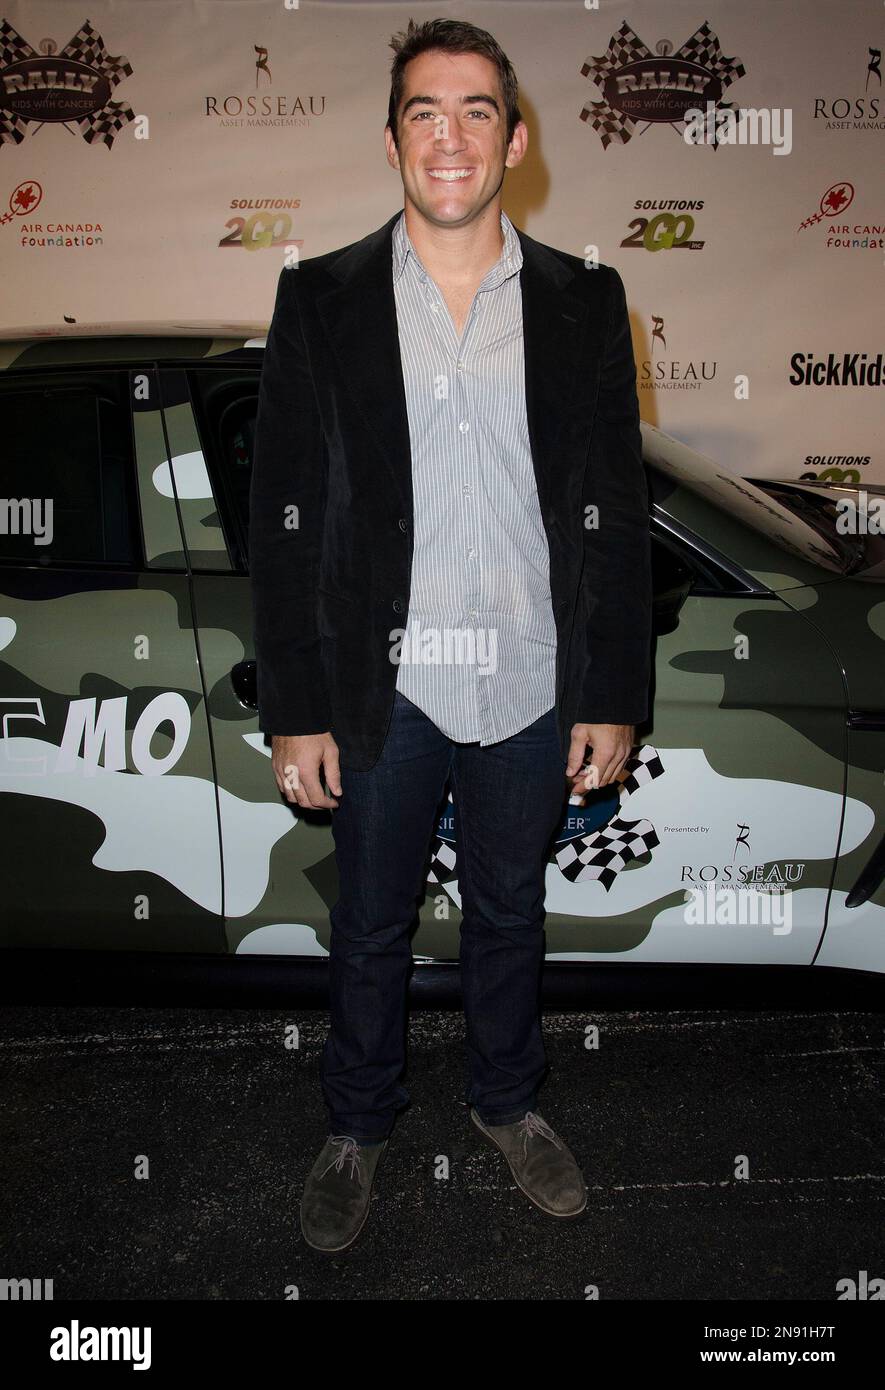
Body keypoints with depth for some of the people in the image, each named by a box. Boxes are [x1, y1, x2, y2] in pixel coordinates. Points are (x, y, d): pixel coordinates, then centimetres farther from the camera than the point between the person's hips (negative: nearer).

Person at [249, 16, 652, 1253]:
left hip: (532, 686, 1)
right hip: (382, 688, 0)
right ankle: (358, 1126, 40)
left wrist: (612, 697, -2)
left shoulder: (583, 303, 0)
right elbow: (282, 520, -4)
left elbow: (617, 514, 1)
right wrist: (294, 710, -7)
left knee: (510, 913, 19)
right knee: (370, 926, 16)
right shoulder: (321, 300, -3)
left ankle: (507, 1099, 44)